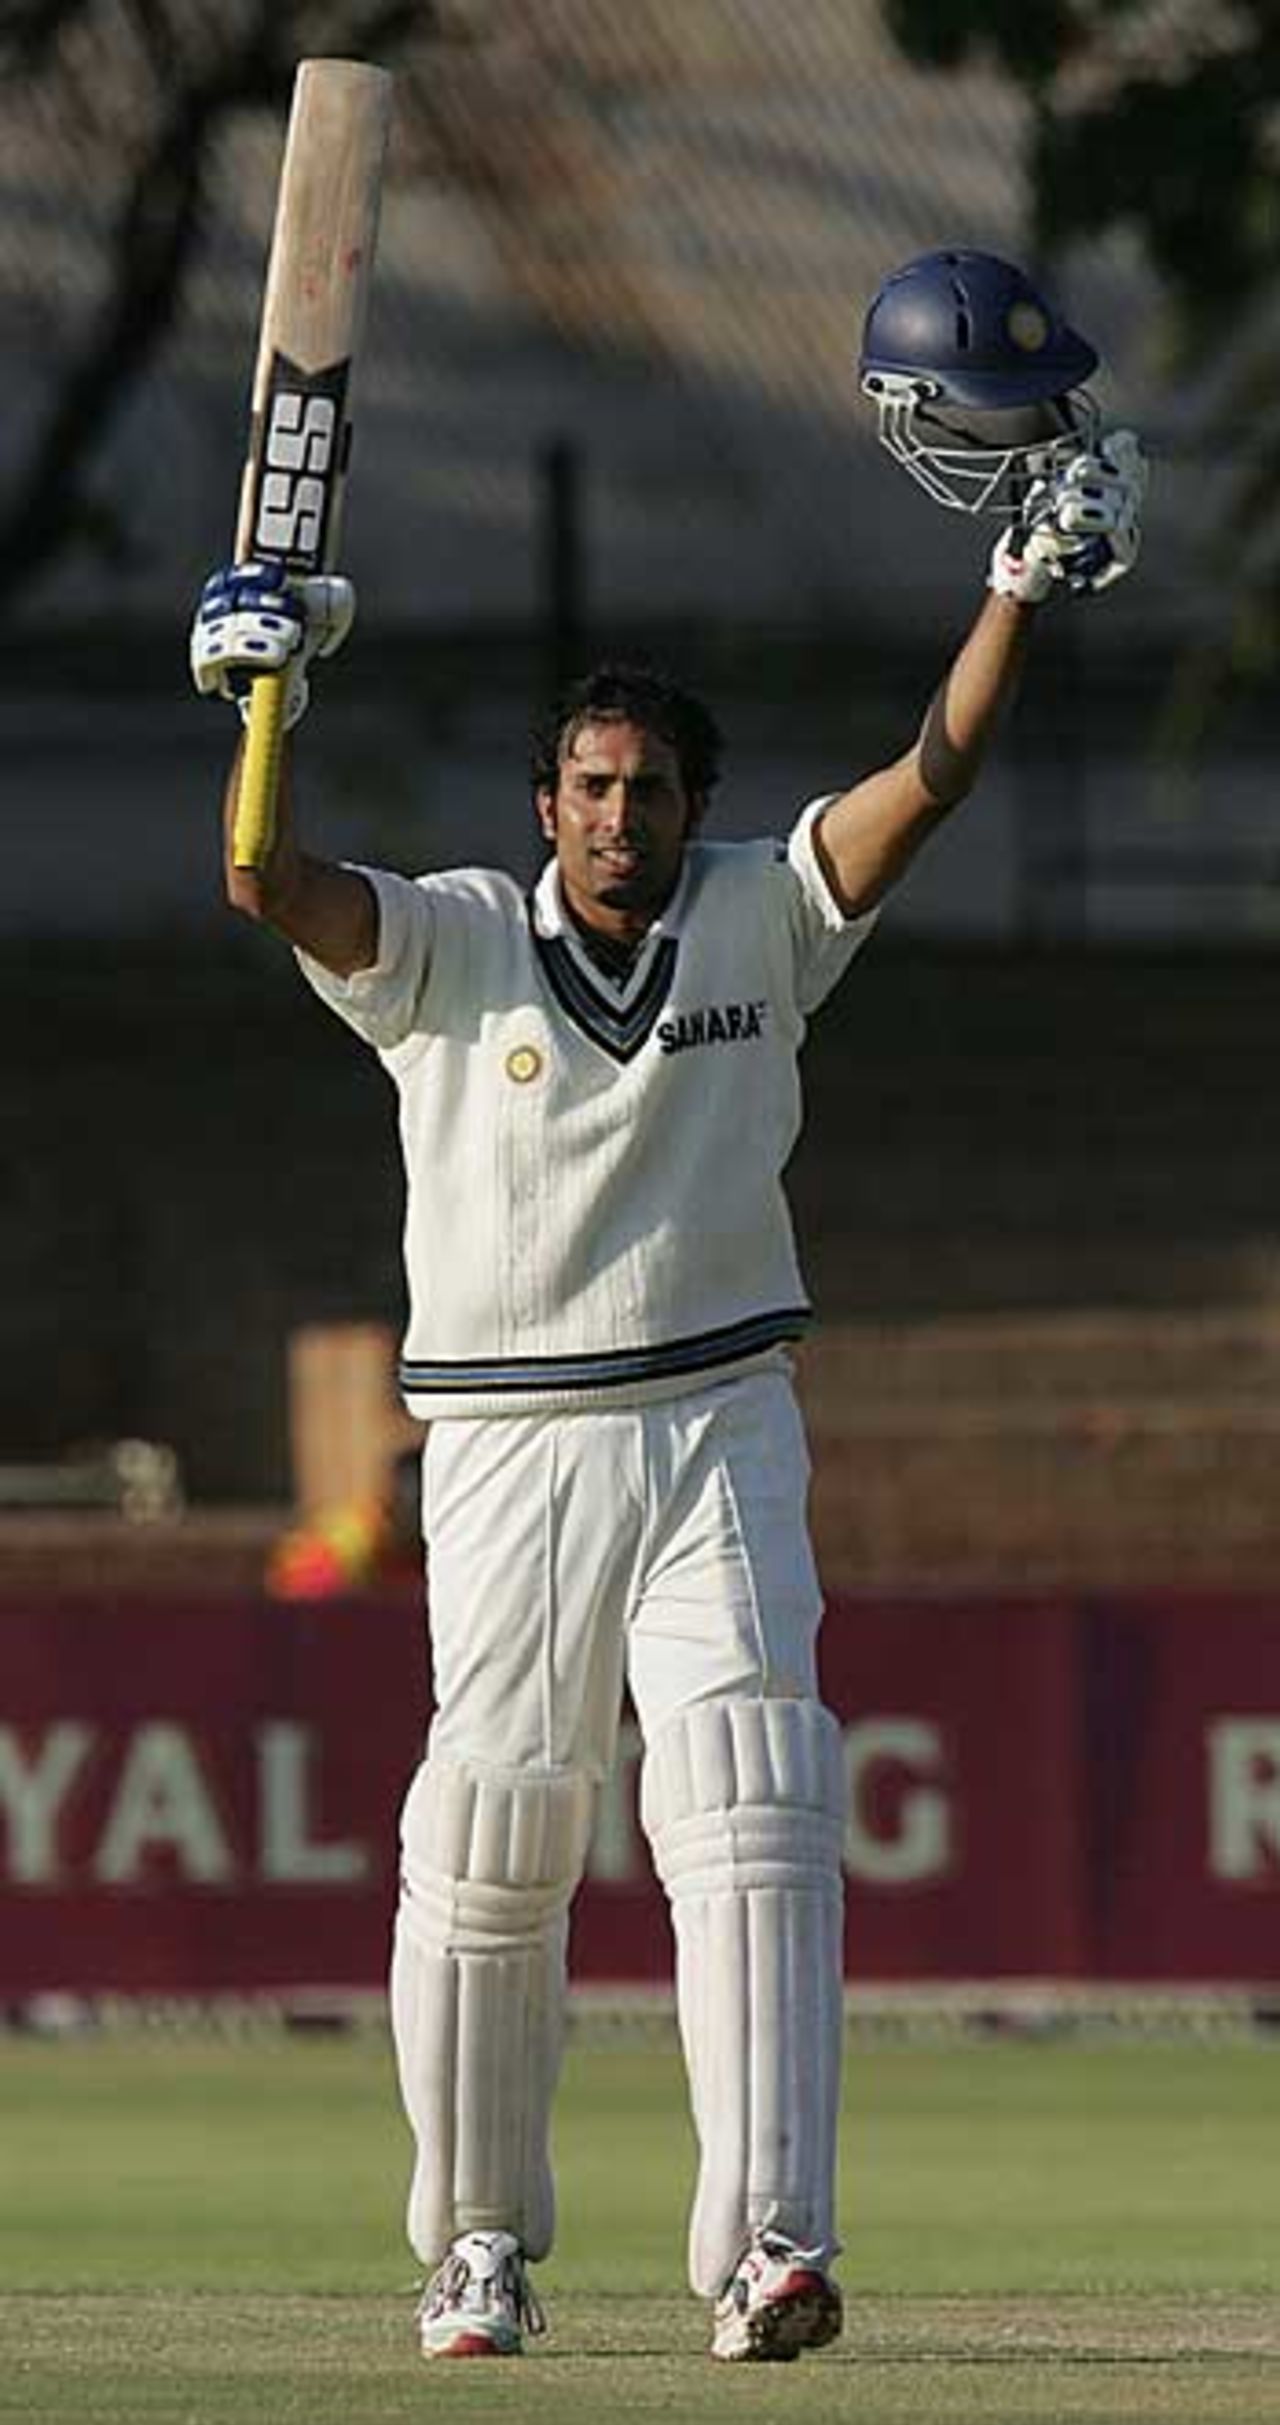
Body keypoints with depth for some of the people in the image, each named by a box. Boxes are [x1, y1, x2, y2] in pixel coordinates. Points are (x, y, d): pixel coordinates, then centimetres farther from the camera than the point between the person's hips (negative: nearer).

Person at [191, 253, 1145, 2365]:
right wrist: (265, 691, -28)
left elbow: (932, 778, -3)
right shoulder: (447, 941, 1)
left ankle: (765, 2245, -23)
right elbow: (270, 882, -15)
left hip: (716, 1435, 1)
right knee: (490, 1840, 1)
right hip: (506, 1449, 0)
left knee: (750, 1813, -14)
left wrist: (1024, 588, -14)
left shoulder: (760, 923, 5)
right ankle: (481, 2244, 16)